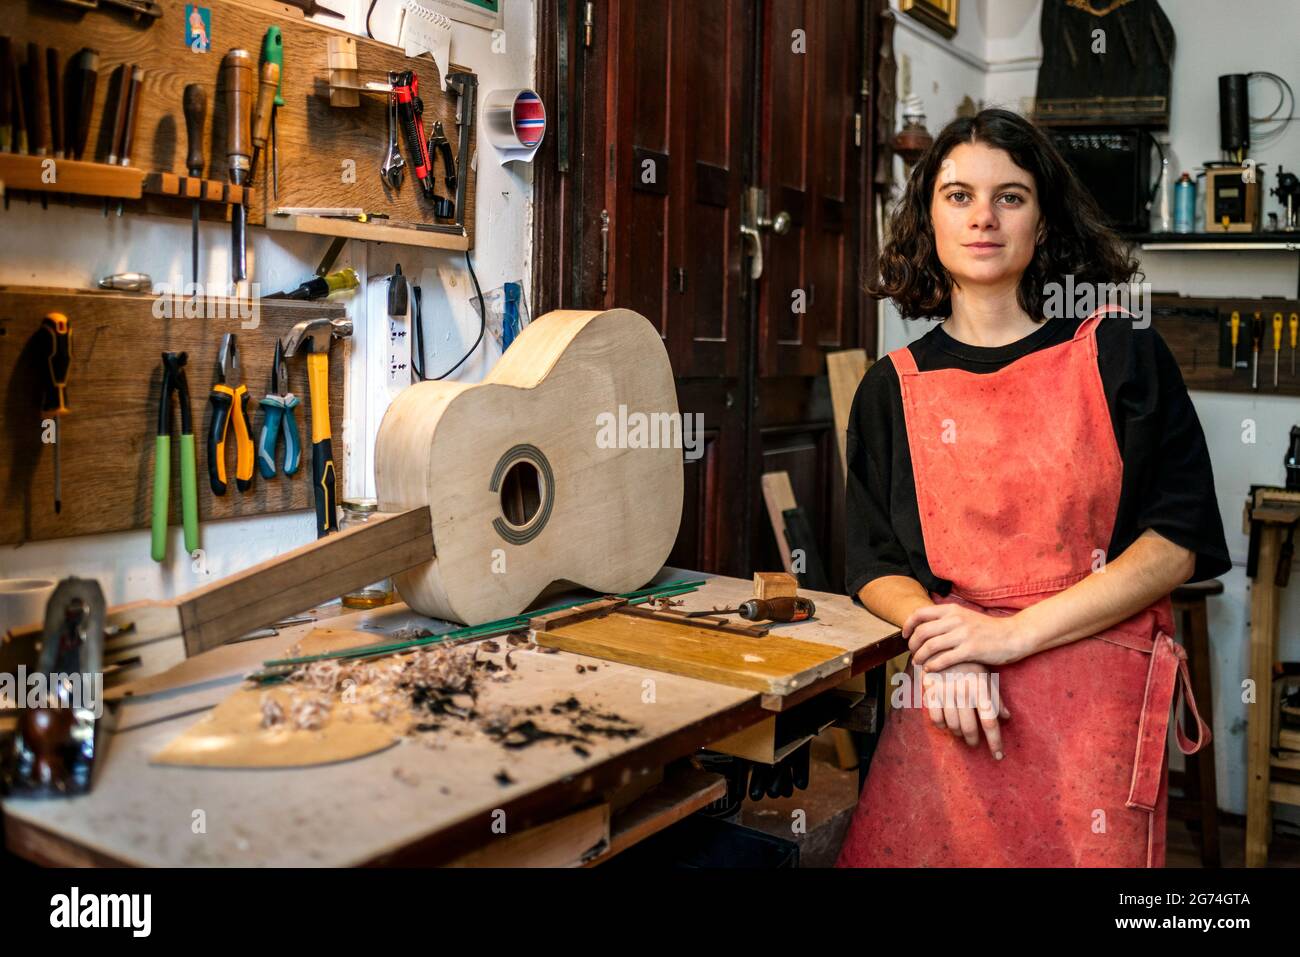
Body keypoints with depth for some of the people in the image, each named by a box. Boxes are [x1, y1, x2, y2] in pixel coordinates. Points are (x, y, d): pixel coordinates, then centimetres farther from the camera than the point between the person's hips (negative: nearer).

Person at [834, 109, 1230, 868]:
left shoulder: (1119, 351, 1)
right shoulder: (893, 388, 7)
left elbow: (1177, 542, -4)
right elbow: (875, 564, 7)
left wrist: (1011, 634, -12)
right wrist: (942, 644, -14)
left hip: (1098, 699, -1)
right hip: (949, 703, 2)